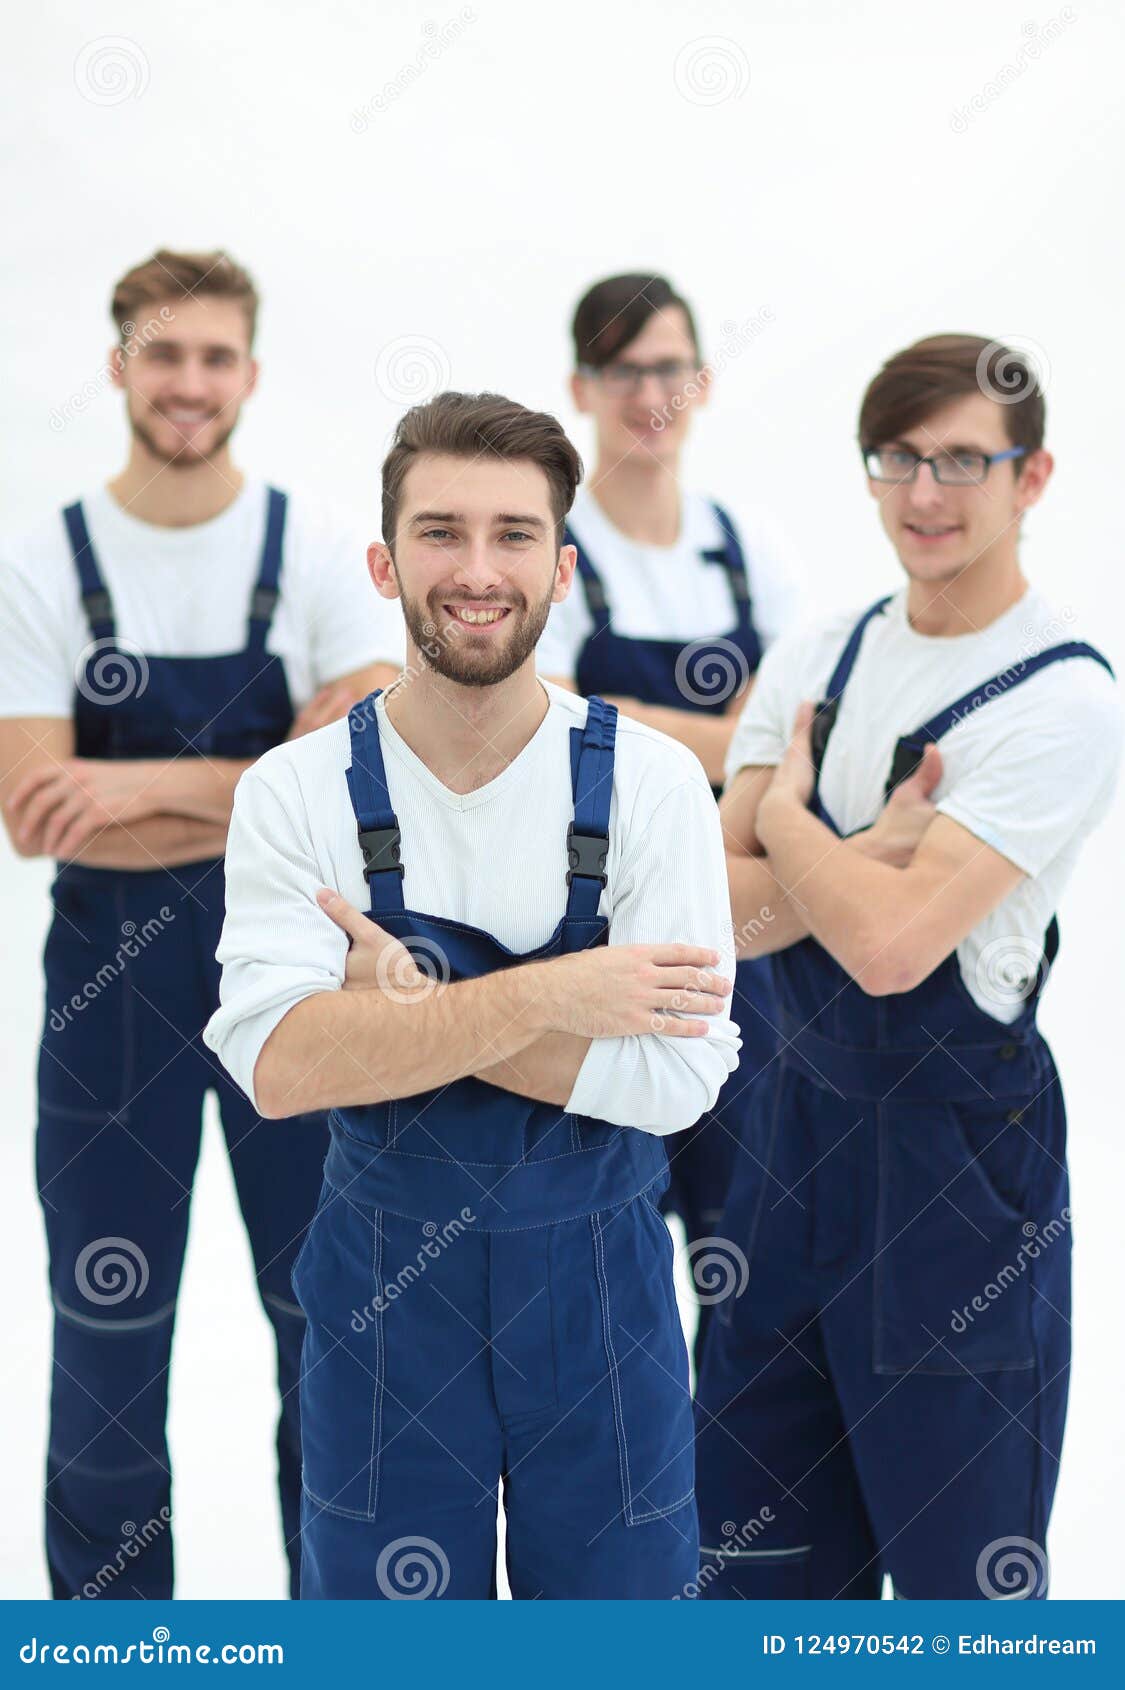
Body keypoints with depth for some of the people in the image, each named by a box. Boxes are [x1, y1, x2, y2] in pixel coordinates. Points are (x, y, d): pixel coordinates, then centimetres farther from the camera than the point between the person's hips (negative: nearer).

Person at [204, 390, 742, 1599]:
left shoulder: (649, 779, -8)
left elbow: (682, 1069, -17)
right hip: (384, 1284, 0)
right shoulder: (297, 792, -8)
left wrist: (416, 1003, -22)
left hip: (599, 1281, 0)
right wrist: (549, 997, -25)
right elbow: (277, 1061, -21)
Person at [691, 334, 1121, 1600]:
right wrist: (877, 852, -17)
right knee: (756, 1536, 16)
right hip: (795, 1115, 6)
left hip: (954, 1146, -6)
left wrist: (786, 813, -7)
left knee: (961, 1560, 6)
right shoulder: (817, 658, 5)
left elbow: (889, 945, -24)